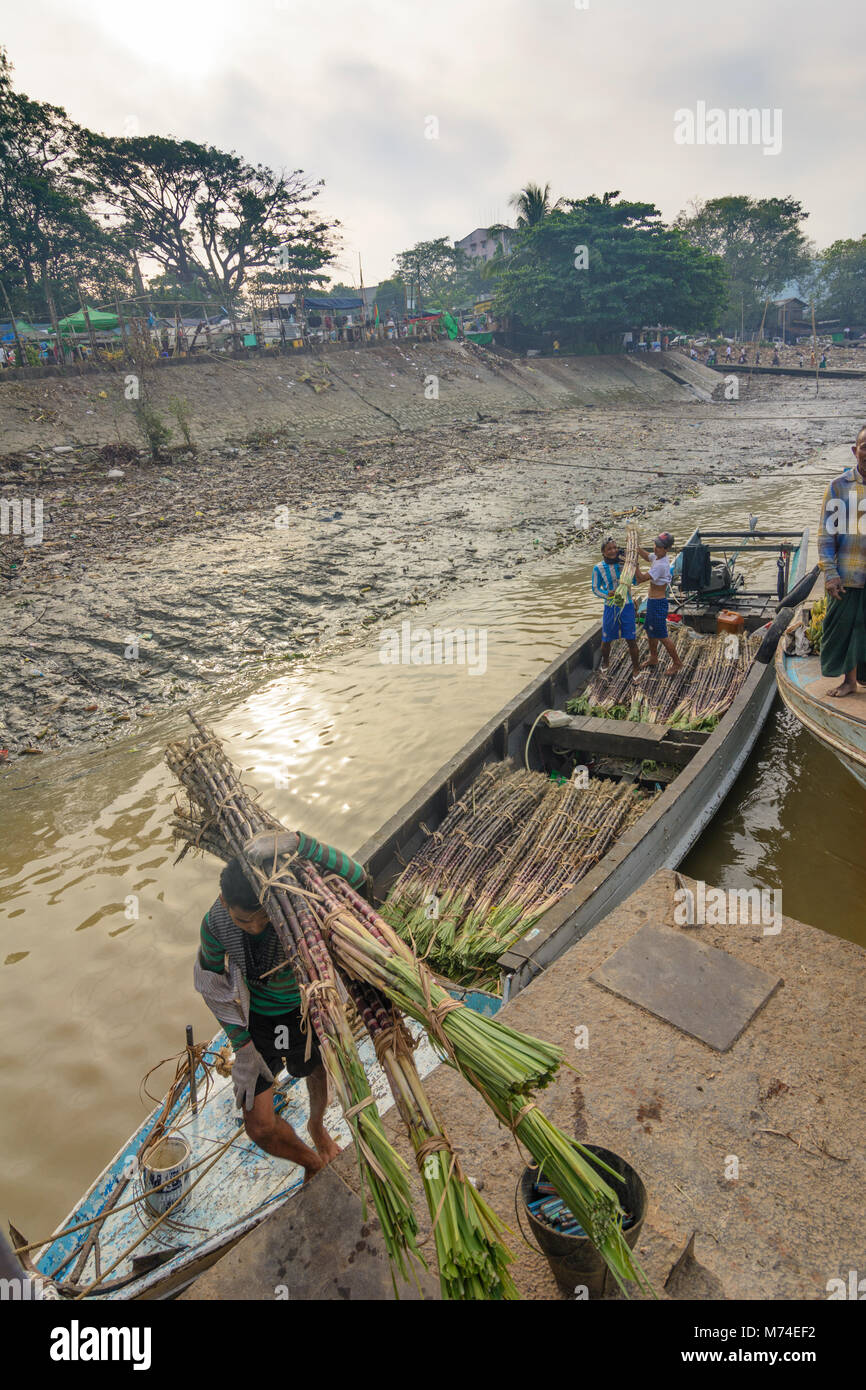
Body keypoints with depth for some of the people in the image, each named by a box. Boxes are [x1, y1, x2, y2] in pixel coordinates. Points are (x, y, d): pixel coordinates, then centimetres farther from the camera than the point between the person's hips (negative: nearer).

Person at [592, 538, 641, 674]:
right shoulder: (599, 568, -8)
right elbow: (595, 588, -1)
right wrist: (607, 595, -20)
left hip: (627, 606, 0)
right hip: (610, 607, 0)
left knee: (631, 640, 3)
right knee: (606, 640, 13)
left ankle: (636, 669, 18)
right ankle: (605, 662, 41)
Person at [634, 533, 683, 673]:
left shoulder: (661, 565, -27)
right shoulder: (657, 557, 1)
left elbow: (640, 579, -28)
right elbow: (647, 556, 25)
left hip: (658, 603, -10)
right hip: (652, 601, 10)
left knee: (662, 636, 1)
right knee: (650, 630, 24)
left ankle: (677, 663, 16)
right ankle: (653, 658, 41)